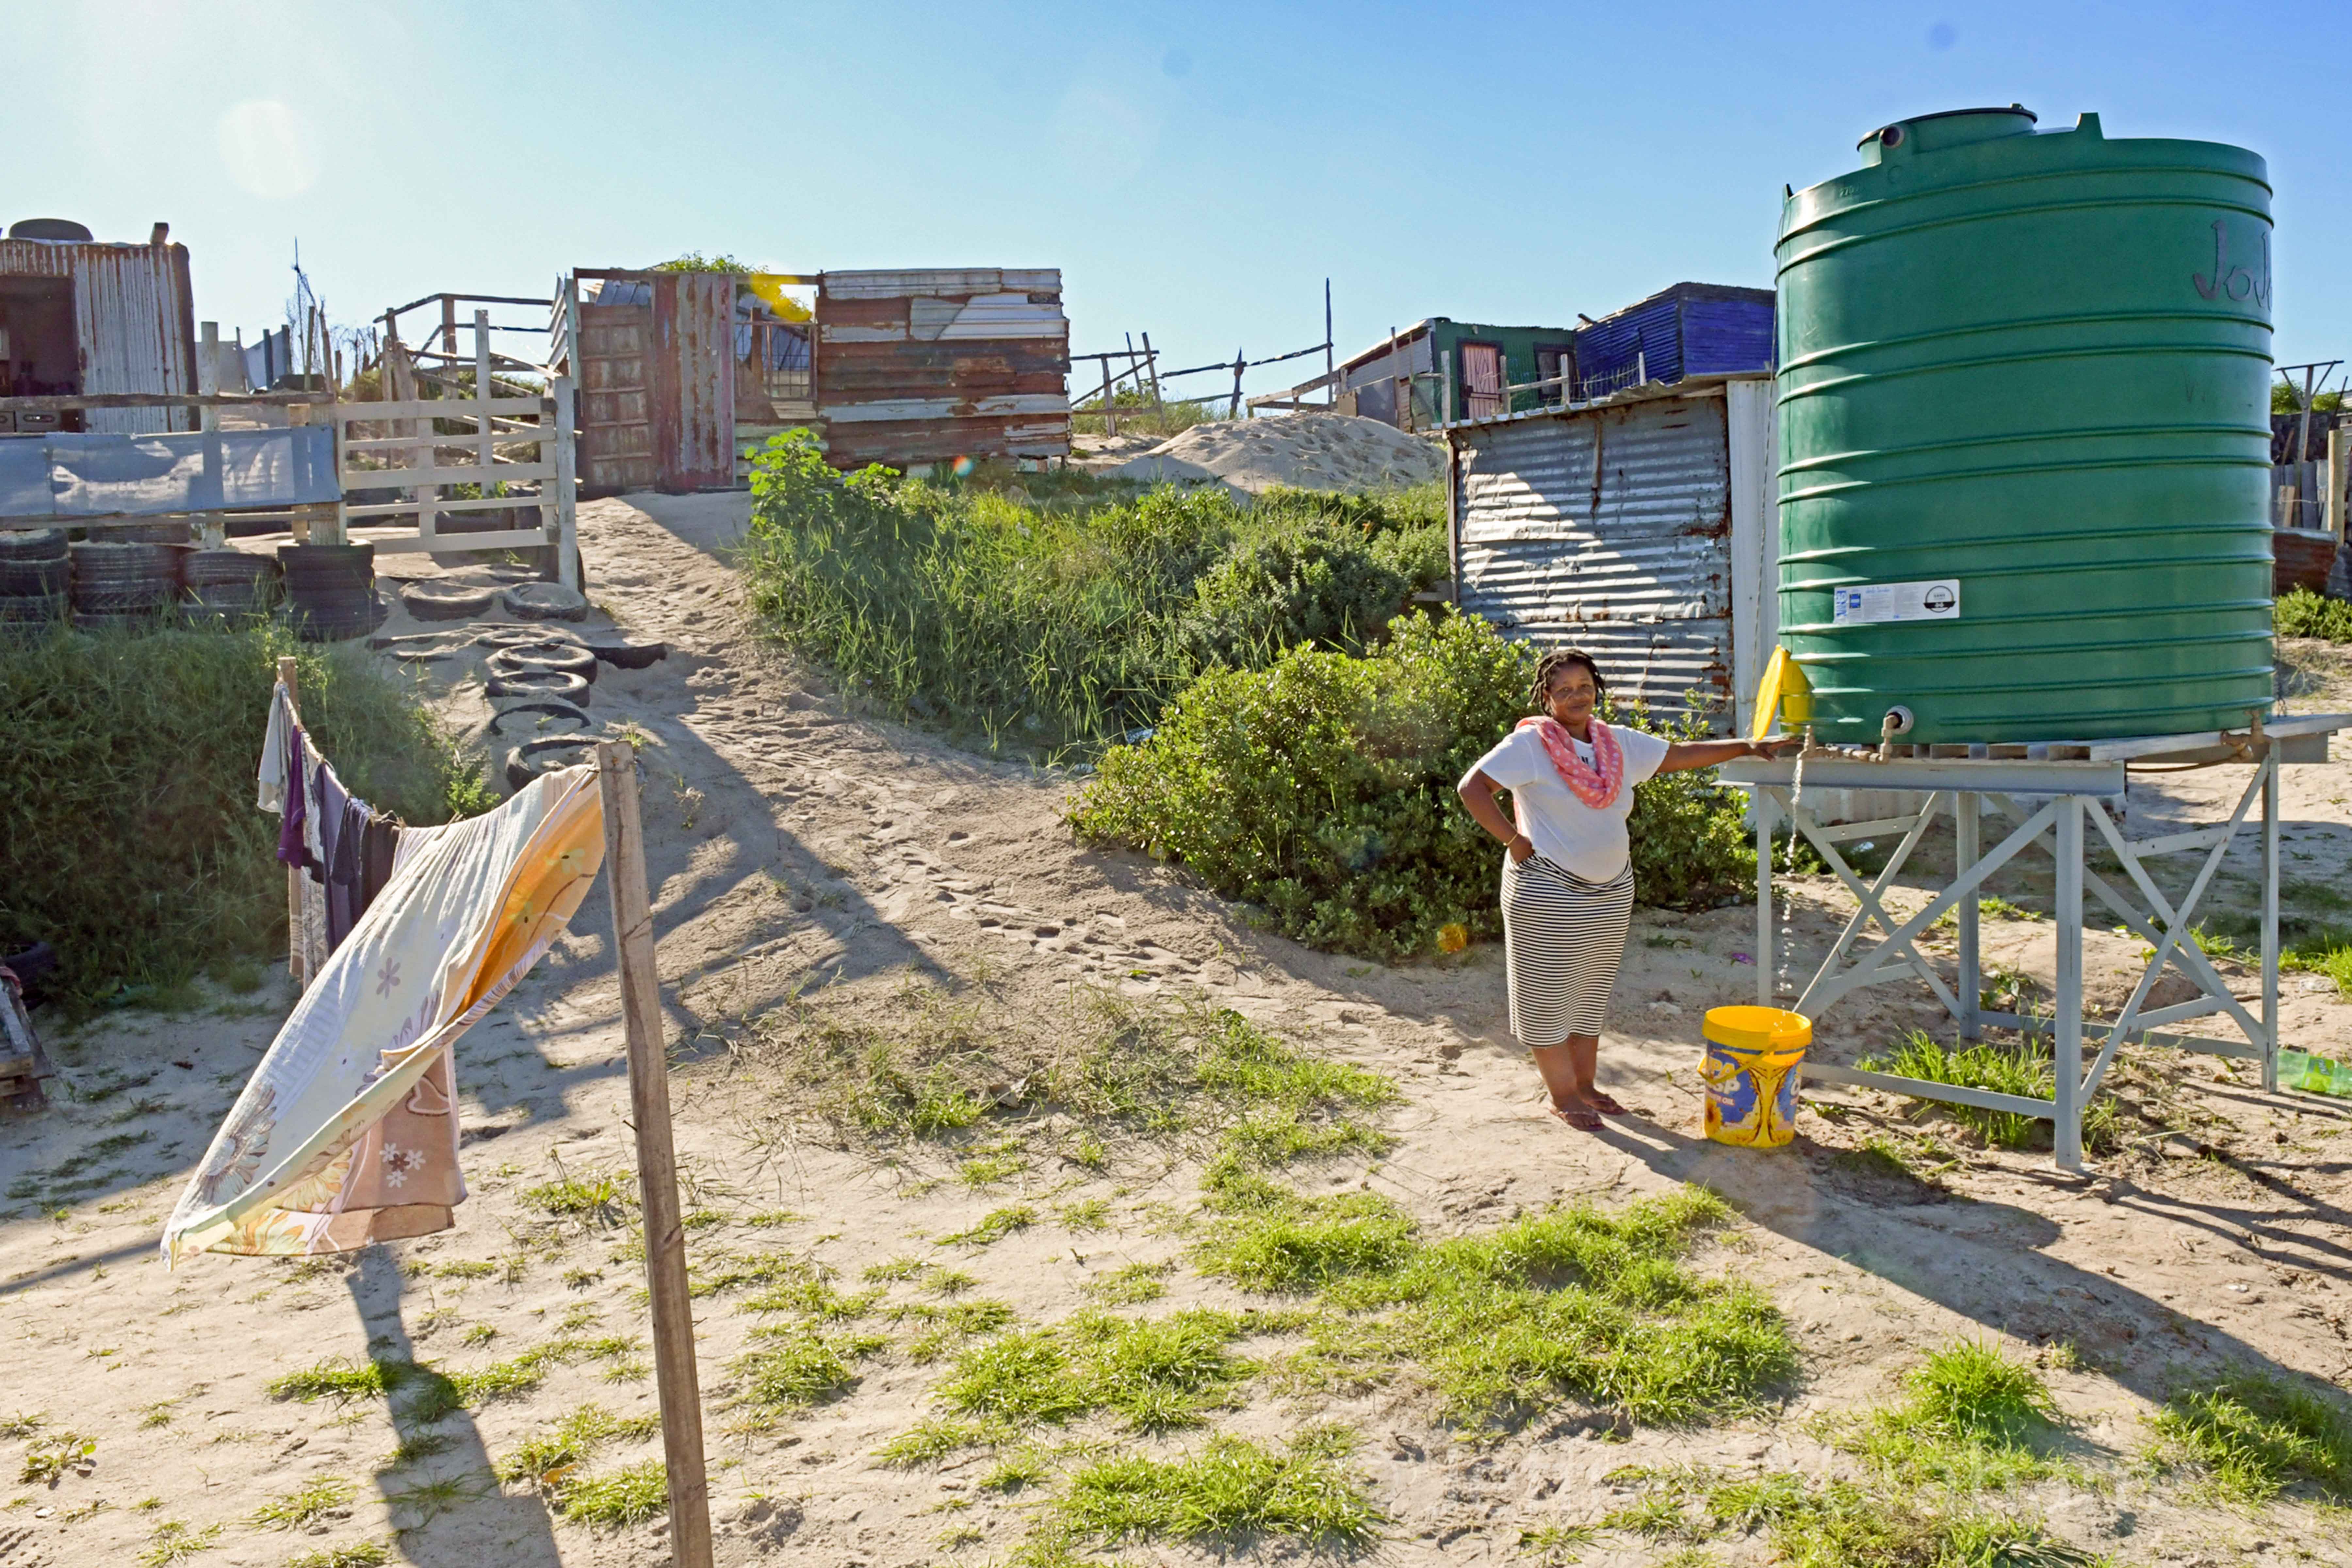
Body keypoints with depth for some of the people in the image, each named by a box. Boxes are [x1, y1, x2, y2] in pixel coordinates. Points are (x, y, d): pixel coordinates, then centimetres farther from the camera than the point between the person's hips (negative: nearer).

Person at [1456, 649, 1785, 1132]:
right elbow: (1472, 787, -17)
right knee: (1549, 993, 1)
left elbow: (1681, 754, 12)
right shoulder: (1529, 744, -12)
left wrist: (1746, 746, 5)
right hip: (1549, 894, -6)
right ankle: (1563, 1096, 13)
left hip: (1611, 891, 7)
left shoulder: (1620, 743, 8)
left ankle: (1586, 1085, 27)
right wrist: (1513, 839, -18)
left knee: (1592, 992, 15)